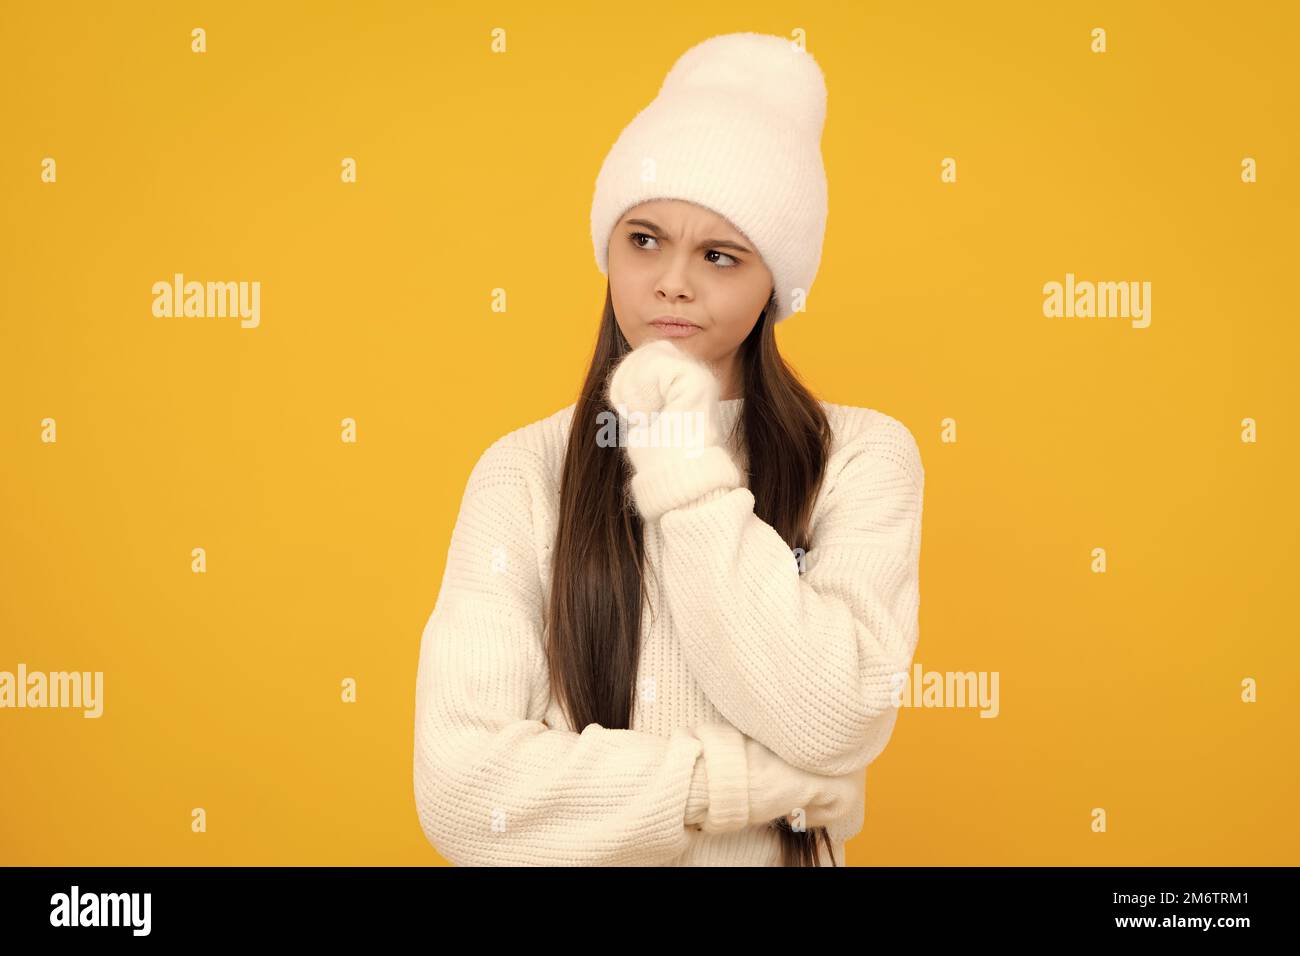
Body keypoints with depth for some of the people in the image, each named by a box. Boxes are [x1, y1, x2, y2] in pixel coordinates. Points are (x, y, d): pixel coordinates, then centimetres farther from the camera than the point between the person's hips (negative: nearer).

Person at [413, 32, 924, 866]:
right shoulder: (523, 473, -5)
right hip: (575, 860, 1)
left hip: (782, 855, 0)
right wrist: (758, 782, -13)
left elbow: (834, 726, -16)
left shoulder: (862, 456, -4)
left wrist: (687, 471, -14)